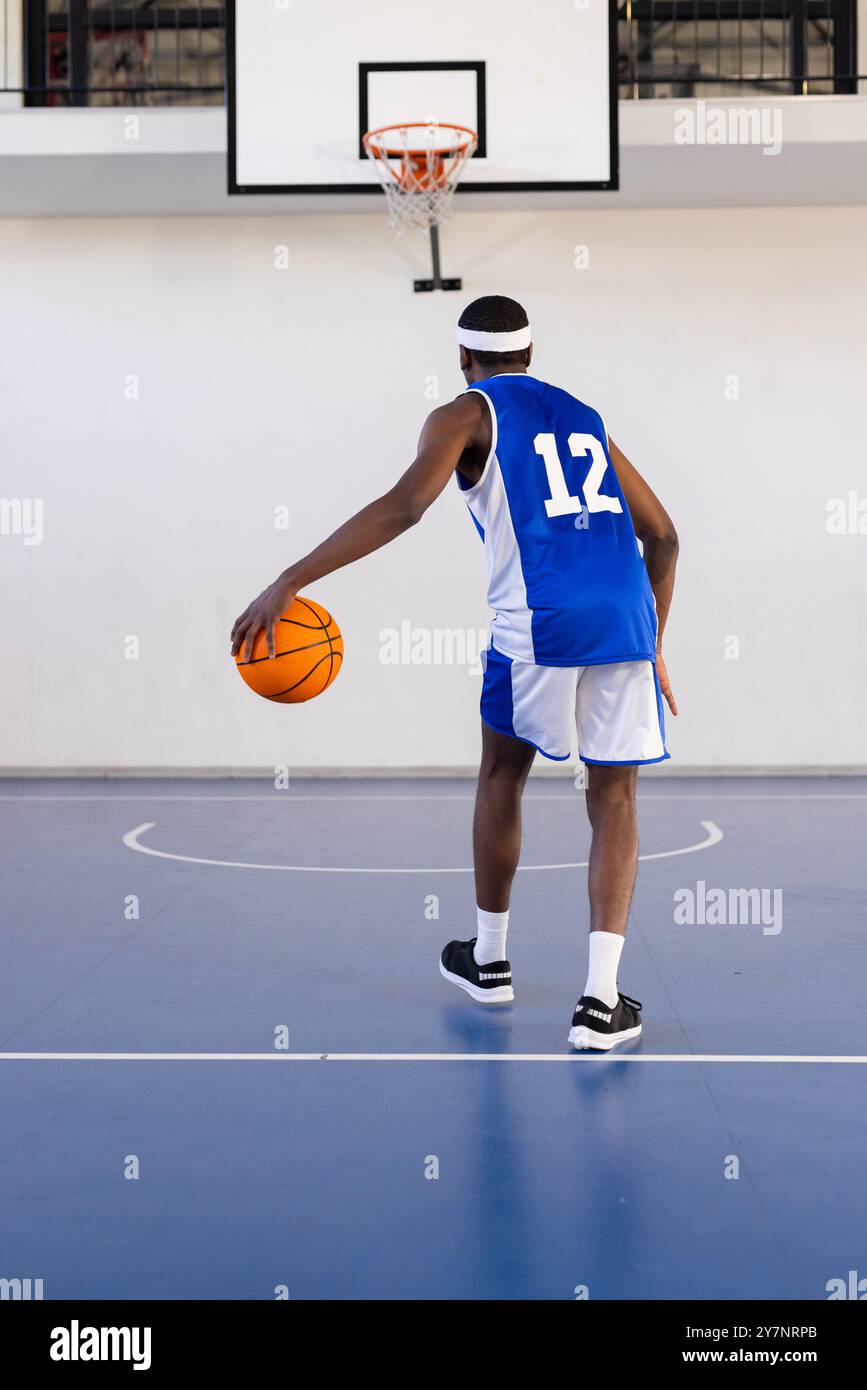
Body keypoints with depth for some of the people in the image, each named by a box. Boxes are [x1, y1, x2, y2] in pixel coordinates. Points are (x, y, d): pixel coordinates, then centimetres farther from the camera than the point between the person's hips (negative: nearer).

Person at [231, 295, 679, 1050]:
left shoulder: (466, 414, 8)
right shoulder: (584, 418, 25)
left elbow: (405, 505, -10)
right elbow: (663, 537, 23)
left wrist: (290, 582, -14)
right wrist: (653, 645, 30)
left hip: (540, 623, -3)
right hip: (625, 620, 3)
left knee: (503, 773, 20)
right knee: (614, 797, 9)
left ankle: (489, 960, 33)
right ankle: (601, 1000, -3)